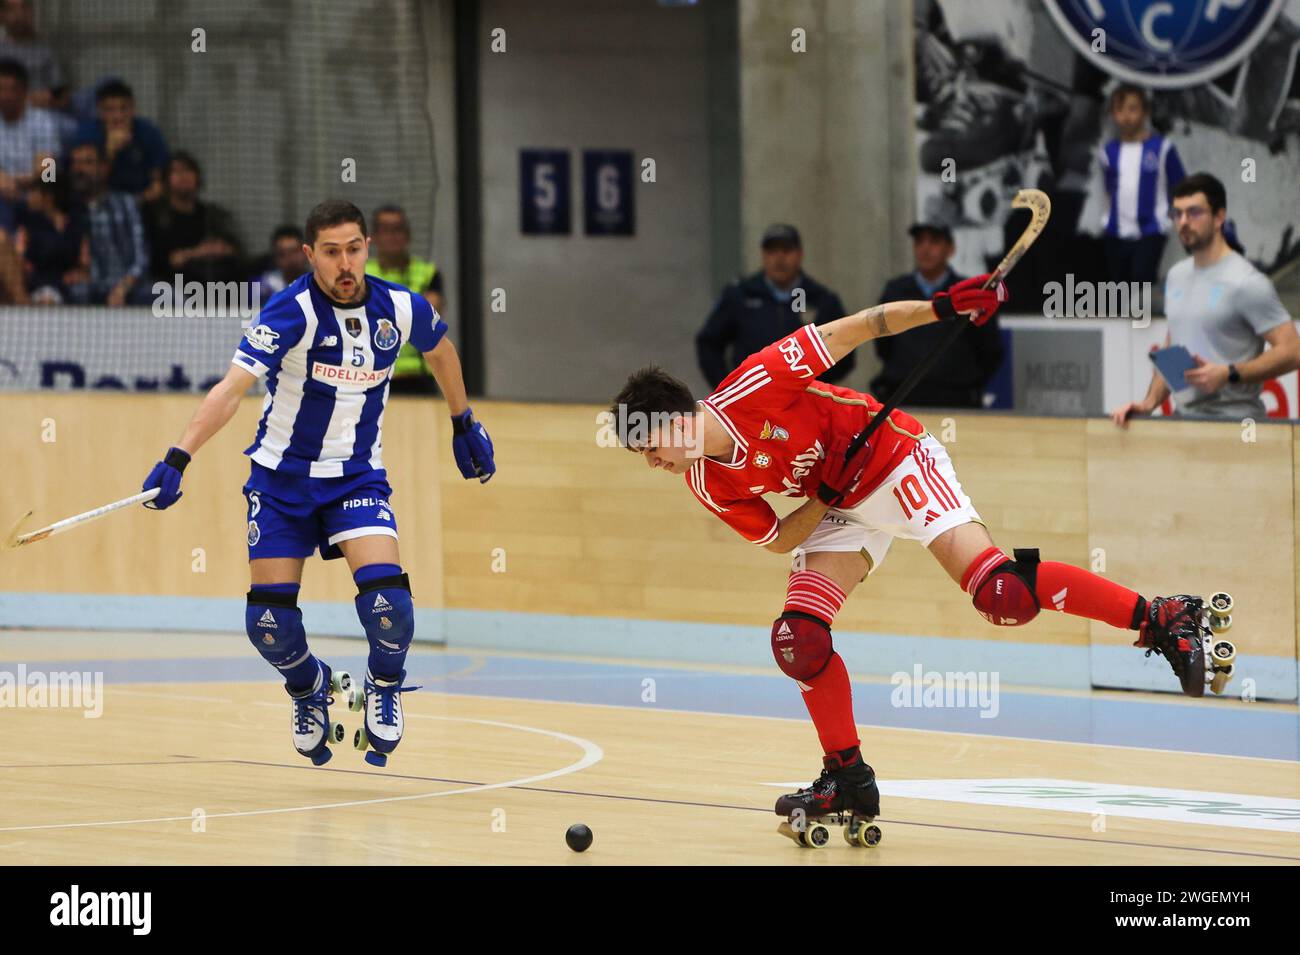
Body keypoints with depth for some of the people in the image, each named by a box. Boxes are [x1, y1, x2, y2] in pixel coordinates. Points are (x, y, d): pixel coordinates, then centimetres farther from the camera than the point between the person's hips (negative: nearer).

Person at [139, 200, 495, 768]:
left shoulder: (401, 309, -9)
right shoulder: (293, 311, -22)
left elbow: (441, 352, 16)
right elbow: (231, 389, -32)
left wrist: (464, 424, 25)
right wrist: (178, 458, -44)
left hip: (357, 477, 1)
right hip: (282, 479, -1)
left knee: (387, 602, -21)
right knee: (270, 624, -5)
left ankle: (385, 685, 12)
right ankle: (310, 688, 30)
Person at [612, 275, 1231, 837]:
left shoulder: (755, 386, -24)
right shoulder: (710, 487, -6)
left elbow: (842, 333, -17)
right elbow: (778, 540, 3)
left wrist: (940, 307, -22)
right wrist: (824, 500, -16)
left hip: (896, 459, -7)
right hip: (841, 506, 7)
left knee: (996, 591, -24)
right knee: (798, 639, -9)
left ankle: (1161, 620, -16)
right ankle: (848, 779, 7)